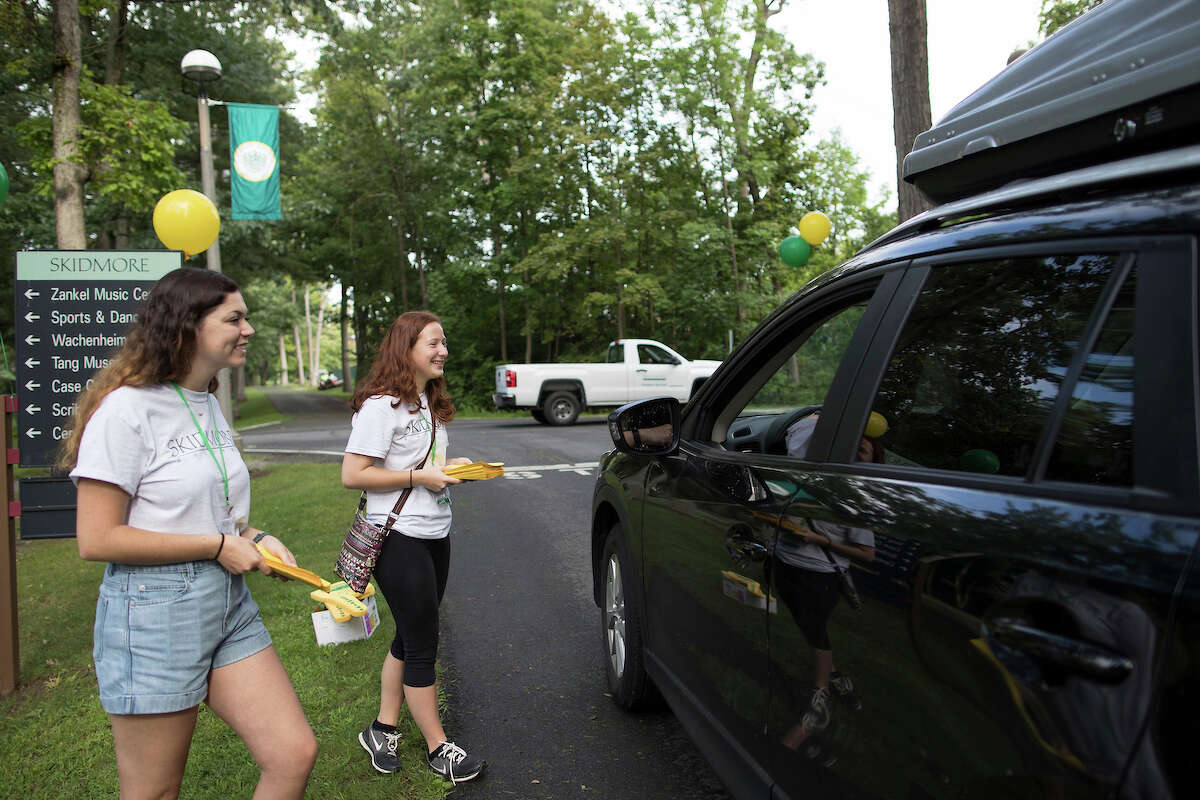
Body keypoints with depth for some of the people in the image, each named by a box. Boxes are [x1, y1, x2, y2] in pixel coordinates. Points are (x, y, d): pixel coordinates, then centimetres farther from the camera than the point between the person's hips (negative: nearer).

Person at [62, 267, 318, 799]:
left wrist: (254, 537, 4)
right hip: (154, 612, -7)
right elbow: (96, 540, -17)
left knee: (295, 756, 0)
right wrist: (218, 545, -15)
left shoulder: (211, 407, 12)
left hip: (229, 603, 7)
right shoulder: (127, 408, -13)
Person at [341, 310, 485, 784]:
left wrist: (450, 467, 3)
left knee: (410, 638, 16)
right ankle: (438, 748, 17)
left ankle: (382, 729, 32)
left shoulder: (429, 403, 13)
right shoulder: (382, 405, -16)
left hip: (434, 537, 9)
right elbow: (352, 475, -19)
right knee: (422, 647, 2)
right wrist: (419, 476, -20)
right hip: (400, 540, -9)